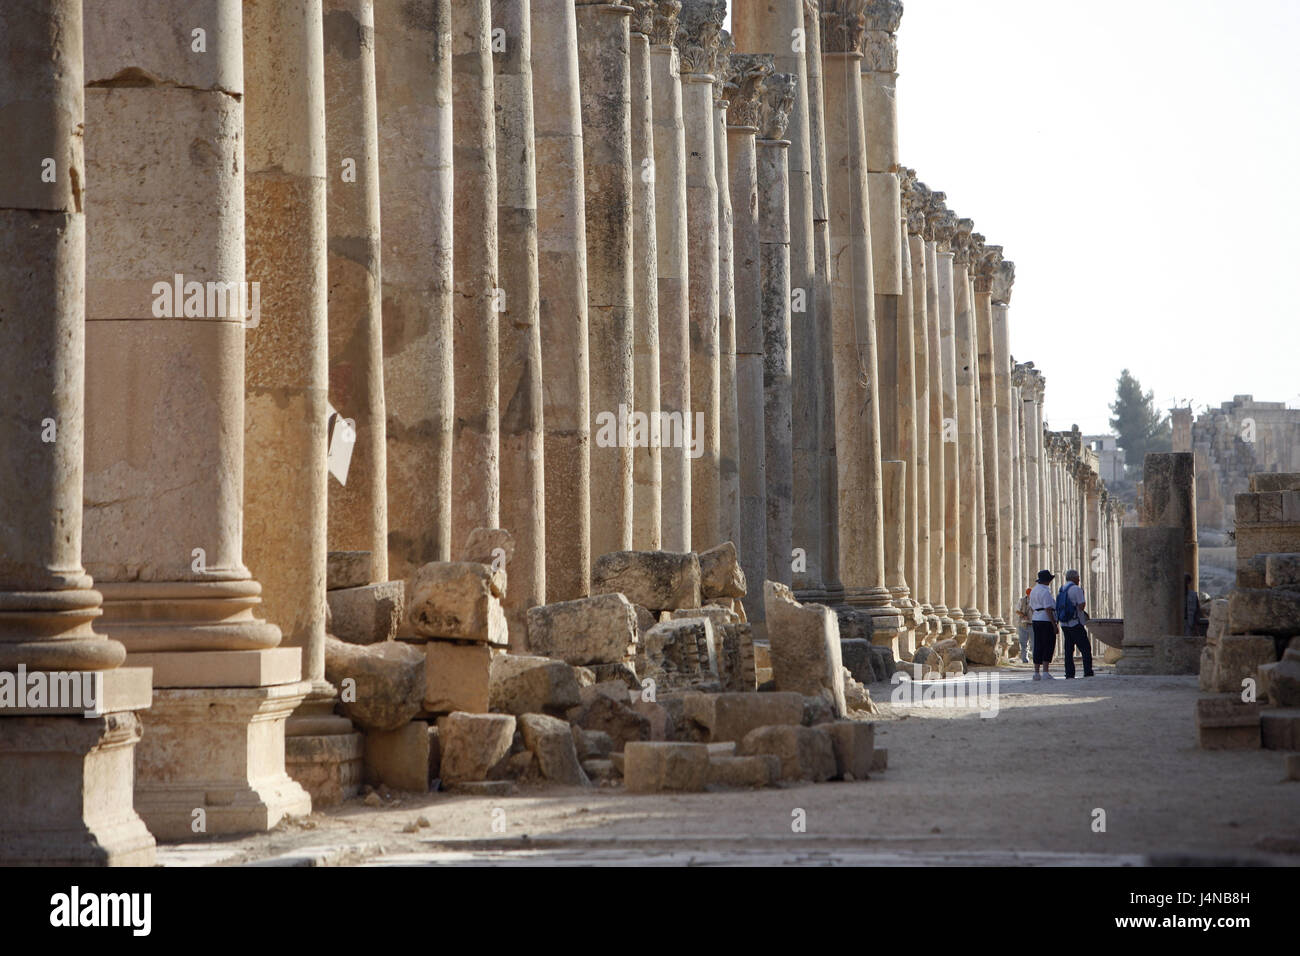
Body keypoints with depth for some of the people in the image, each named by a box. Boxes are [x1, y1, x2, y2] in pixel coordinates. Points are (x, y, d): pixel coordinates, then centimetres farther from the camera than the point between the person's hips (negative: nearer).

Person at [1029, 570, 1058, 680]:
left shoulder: (1034, 590, 14)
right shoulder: (1045, 591, -14)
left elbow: (1031, 607, 22)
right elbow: (1048, 609, -19)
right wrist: (1054, 625, -17)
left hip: (1036, 620, 8)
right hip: (1046, 621, -8)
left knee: (1038, 647, 10)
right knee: (1048, 647, -4)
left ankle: (1036, 673, 8)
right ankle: (1045, 673, -9)